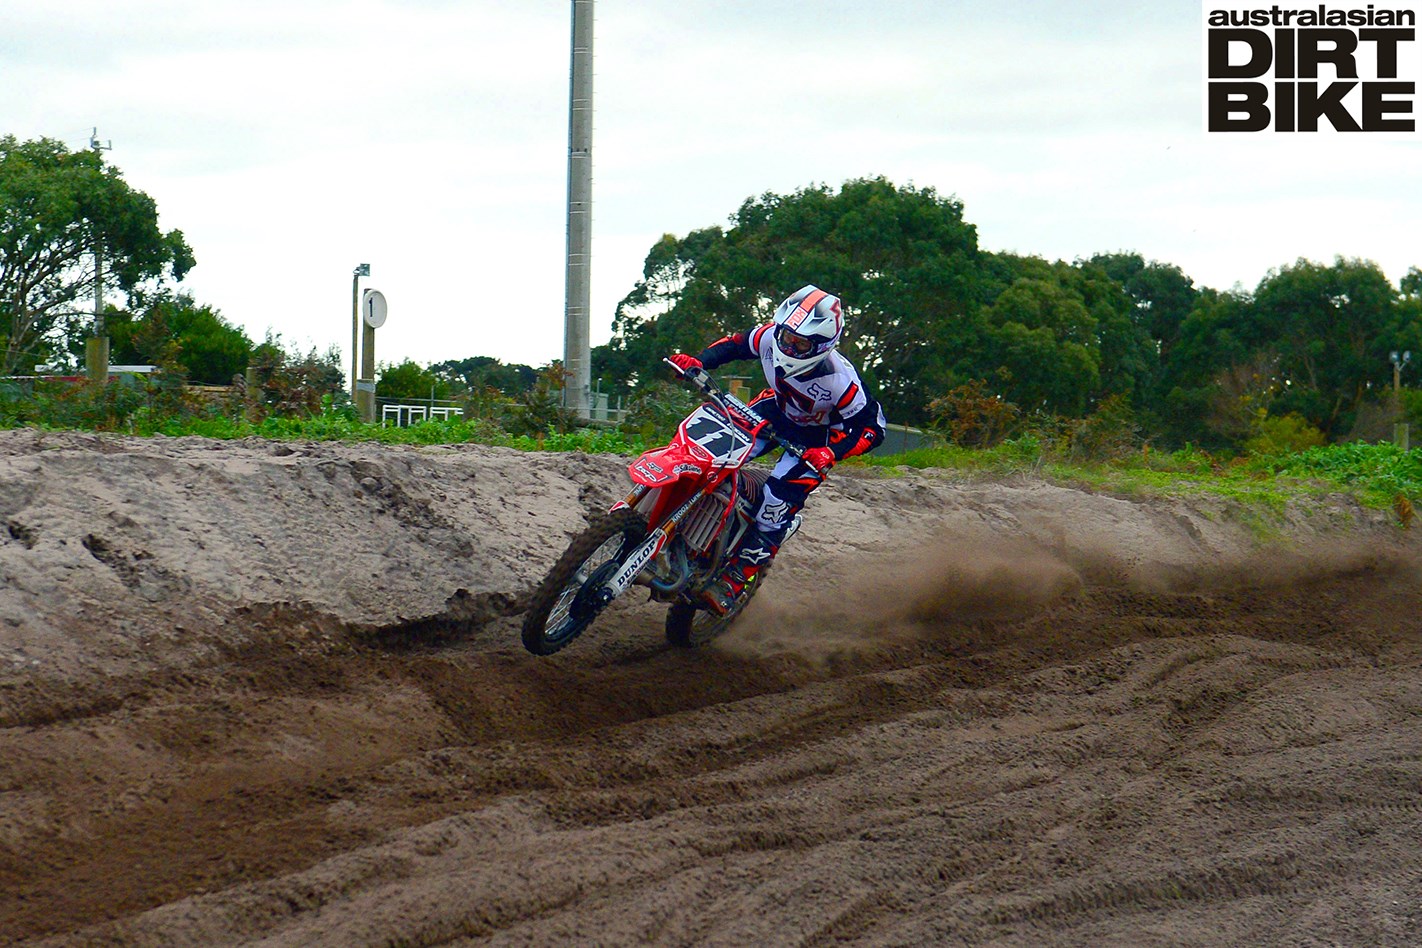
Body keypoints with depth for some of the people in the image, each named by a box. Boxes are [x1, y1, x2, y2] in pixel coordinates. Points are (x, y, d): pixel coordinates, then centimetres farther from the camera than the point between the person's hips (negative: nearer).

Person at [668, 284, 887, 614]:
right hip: (776, 410, 5)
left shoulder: (840, 379, -36)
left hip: (816, 436, -5)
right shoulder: (770, 337, -24)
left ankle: (736, 579, -13)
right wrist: (697, 361, -20)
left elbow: (872, 427, -27)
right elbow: (737, 343, -3)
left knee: (779, 501, -20)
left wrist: (832, 452, -42)